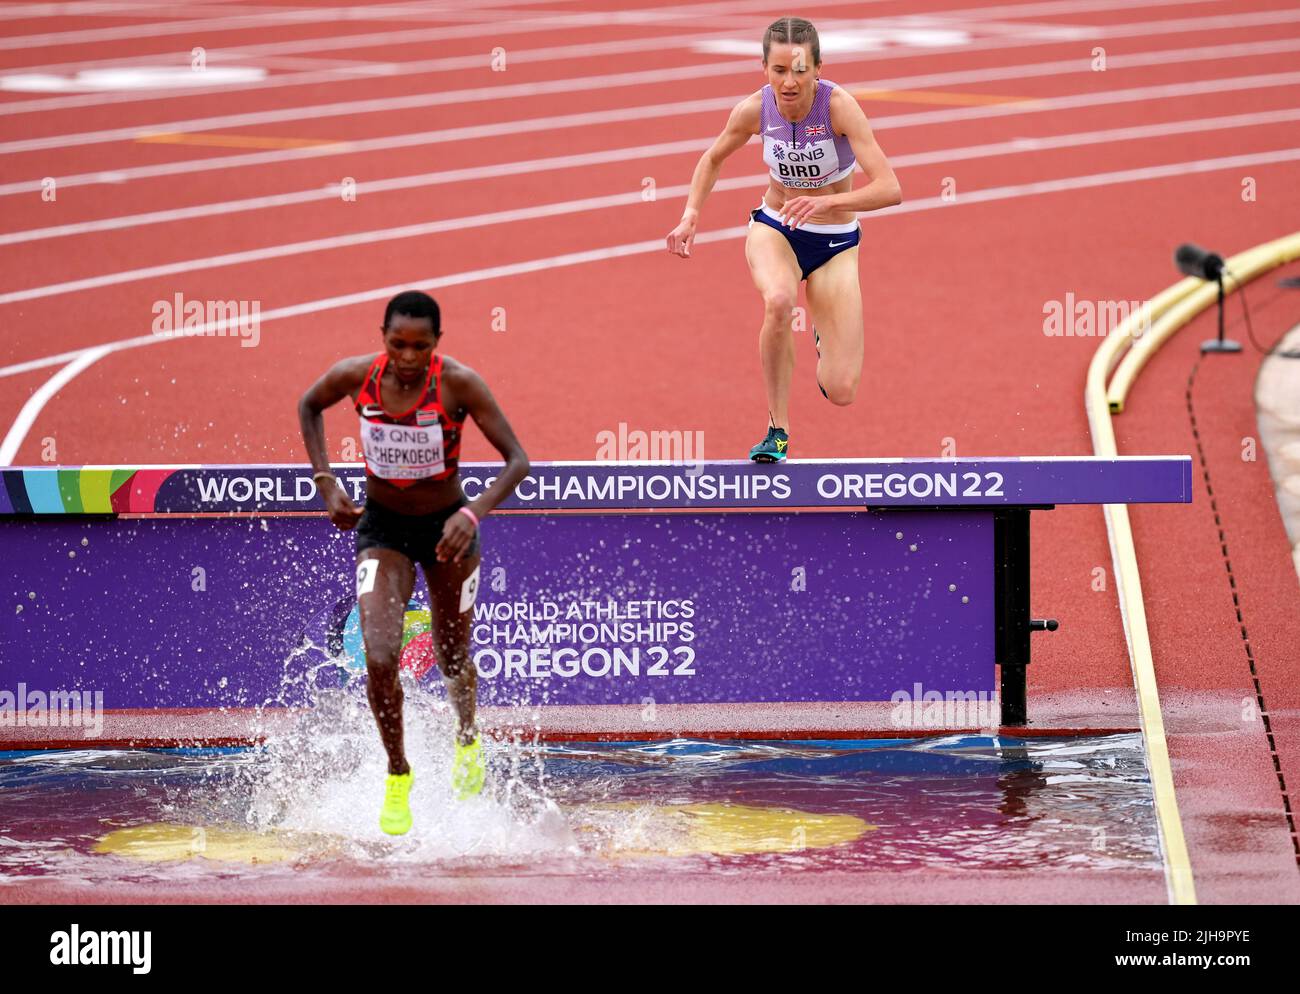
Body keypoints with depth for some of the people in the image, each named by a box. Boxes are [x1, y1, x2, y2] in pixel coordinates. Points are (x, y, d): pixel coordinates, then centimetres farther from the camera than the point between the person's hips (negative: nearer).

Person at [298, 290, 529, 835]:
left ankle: (467, 739, 52)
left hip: (446, 527, 0)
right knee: (380, 659, -17)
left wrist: (473, 513, -38)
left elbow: (518, 460, -23)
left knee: (453, 661, 16)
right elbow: (308, 406, 6)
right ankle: (397, 775, 6)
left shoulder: (458, 384, -24)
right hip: (382, 528, 0)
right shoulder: (356, 376, -18)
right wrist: (326, 481, -4)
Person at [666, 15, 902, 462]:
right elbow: (713, 158, 8)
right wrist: (690, 215, -7)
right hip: (773, 230, 1)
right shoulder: (755, 109, -15)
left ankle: (826, 338, 30)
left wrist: (826, 203, -46)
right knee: (779, 301, -38)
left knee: (841, 392, -9)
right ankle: (777, 432, -18)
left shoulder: (839, 106, -25)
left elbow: (890, 190, -32)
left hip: (835, 244, -1)